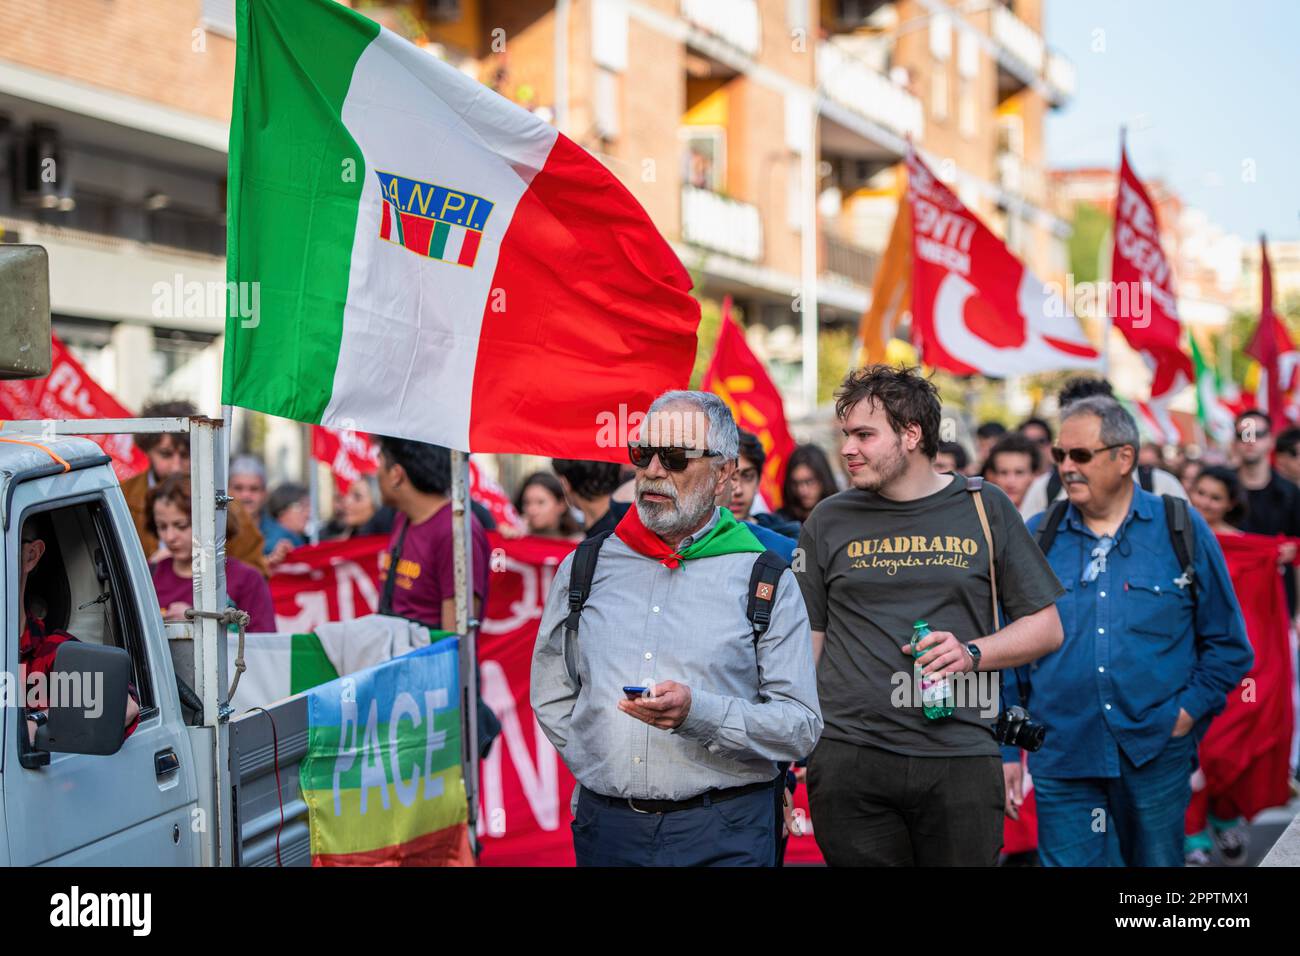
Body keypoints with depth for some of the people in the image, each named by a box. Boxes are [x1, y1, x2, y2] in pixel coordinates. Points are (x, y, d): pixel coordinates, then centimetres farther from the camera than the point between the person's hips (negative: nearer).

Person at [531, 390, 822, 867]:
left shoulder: (768, 582, -1)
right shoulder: (584, 567, 8)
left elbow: (801, 726, -7)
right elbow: (551, 693, 17)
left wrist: (699, 713, -21)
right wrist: (597, 767, 6)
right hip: (606, 825, 3)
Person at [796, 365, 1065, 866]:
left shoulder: (983, 508, 7)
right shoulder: (829, 521, 9)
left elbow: (1046, 627, 9)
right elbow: (805, 640, 11)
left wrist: (972, 652, -9)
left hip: (961, 755, 0)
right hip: (848, 759, 1)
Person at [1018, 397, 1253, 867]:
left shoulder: (1182, 531, 4)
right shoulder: (1037, 538, 6)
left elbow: (1228, 645, 8)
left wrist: (1190, 709, -5)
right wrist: (1005, 750, 5)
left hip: (1156, 758, 0)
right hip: (1061, 764, 0)